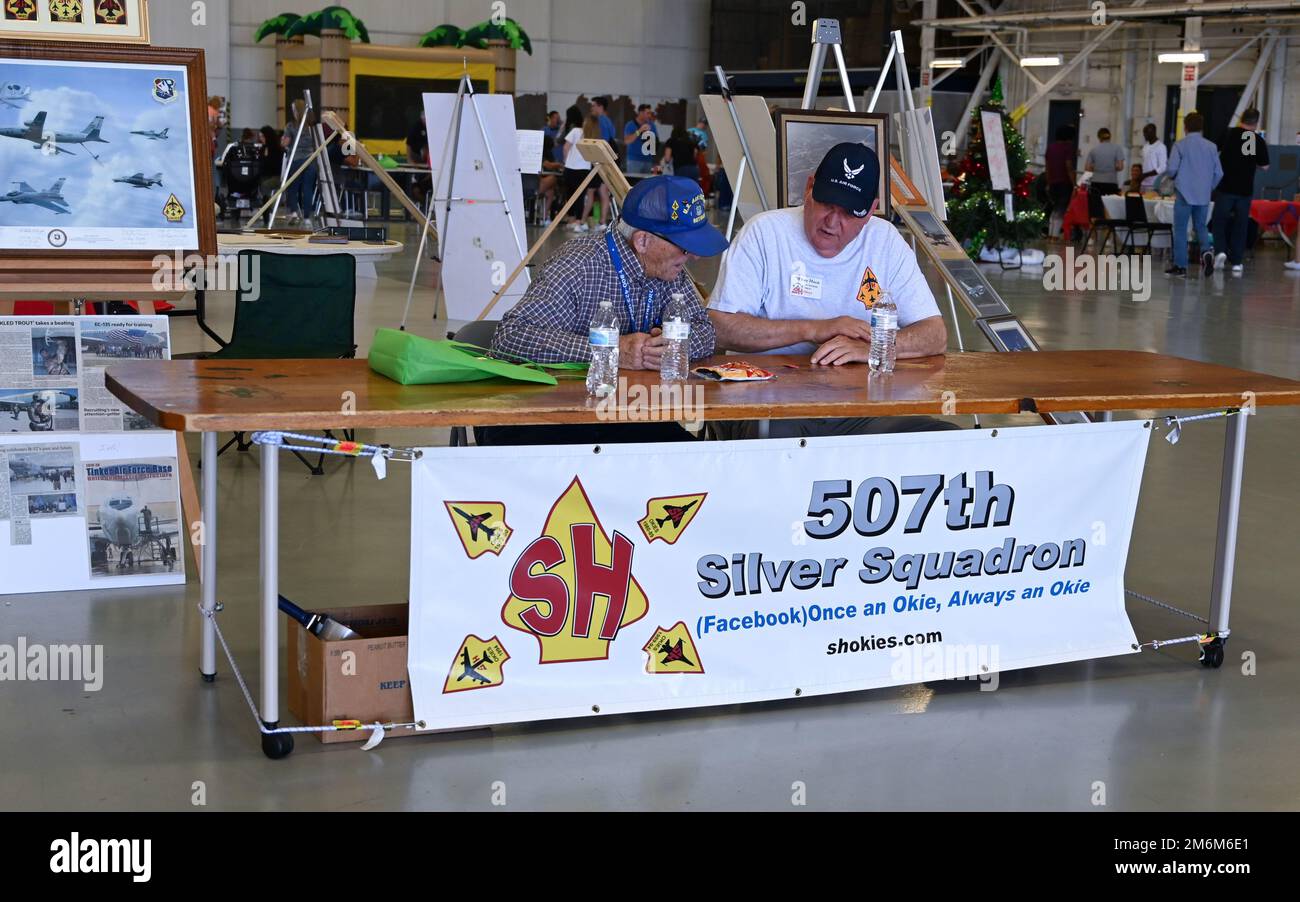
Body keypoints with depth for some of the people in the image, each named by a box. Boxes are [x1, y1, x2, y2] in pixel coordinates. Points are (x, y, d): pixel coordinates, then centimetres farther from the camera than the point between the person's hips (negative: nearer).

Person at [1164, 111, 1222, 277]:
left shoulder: (1180, 145, -6)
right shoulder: (1211, 147, 4)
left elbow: (1171, 169, -12)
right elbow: (1218, 173, 4)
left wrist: (1173, 176, 11)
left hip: (1184, 193, -3)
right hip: (1203, 196, 3)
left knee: (1180, 229, 5)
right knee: (1201, 227, 15)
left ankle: (1180, 265, 6)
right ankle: (1207, 250, -13)